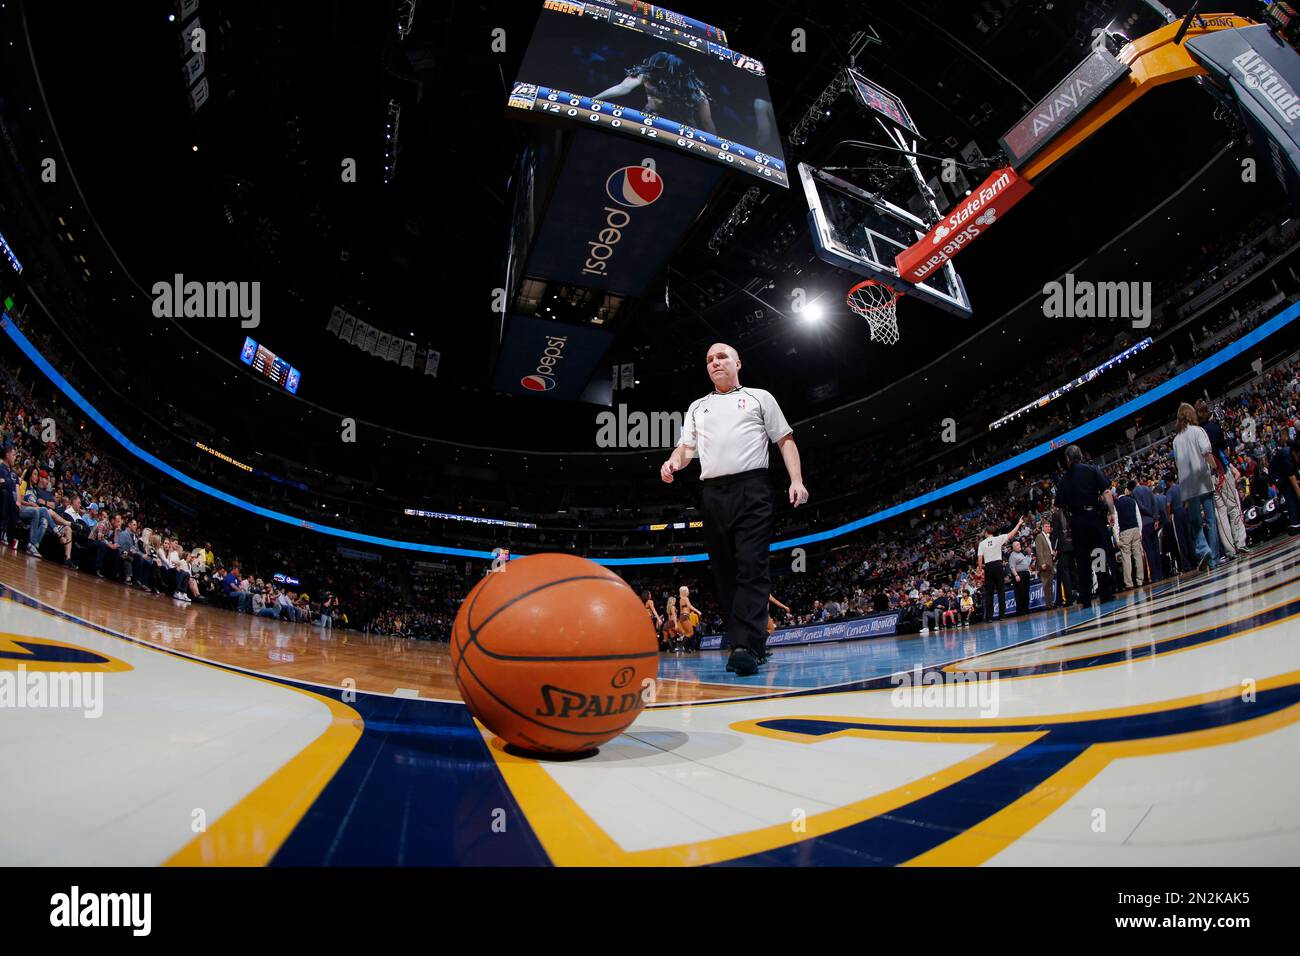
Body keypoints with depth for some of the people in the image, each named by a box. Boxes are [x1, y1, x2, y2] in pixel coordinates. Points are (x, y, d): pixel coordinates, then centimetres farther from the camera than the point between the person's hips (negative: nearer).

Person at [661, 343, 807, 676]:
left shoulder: (759, 398, 17)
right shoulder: (697, 407, 26)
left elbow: (785, 440, 11)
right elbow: (686, 446, 19)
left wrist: (797, 480, -3)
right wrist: (673, 461, -5)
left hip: (752, 489, -4)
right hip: (712, 494, 4)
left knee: (752, 566, -16)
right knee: (724, 571, 0)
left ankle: (746, 646, -25)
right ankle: (752, 646, 5)